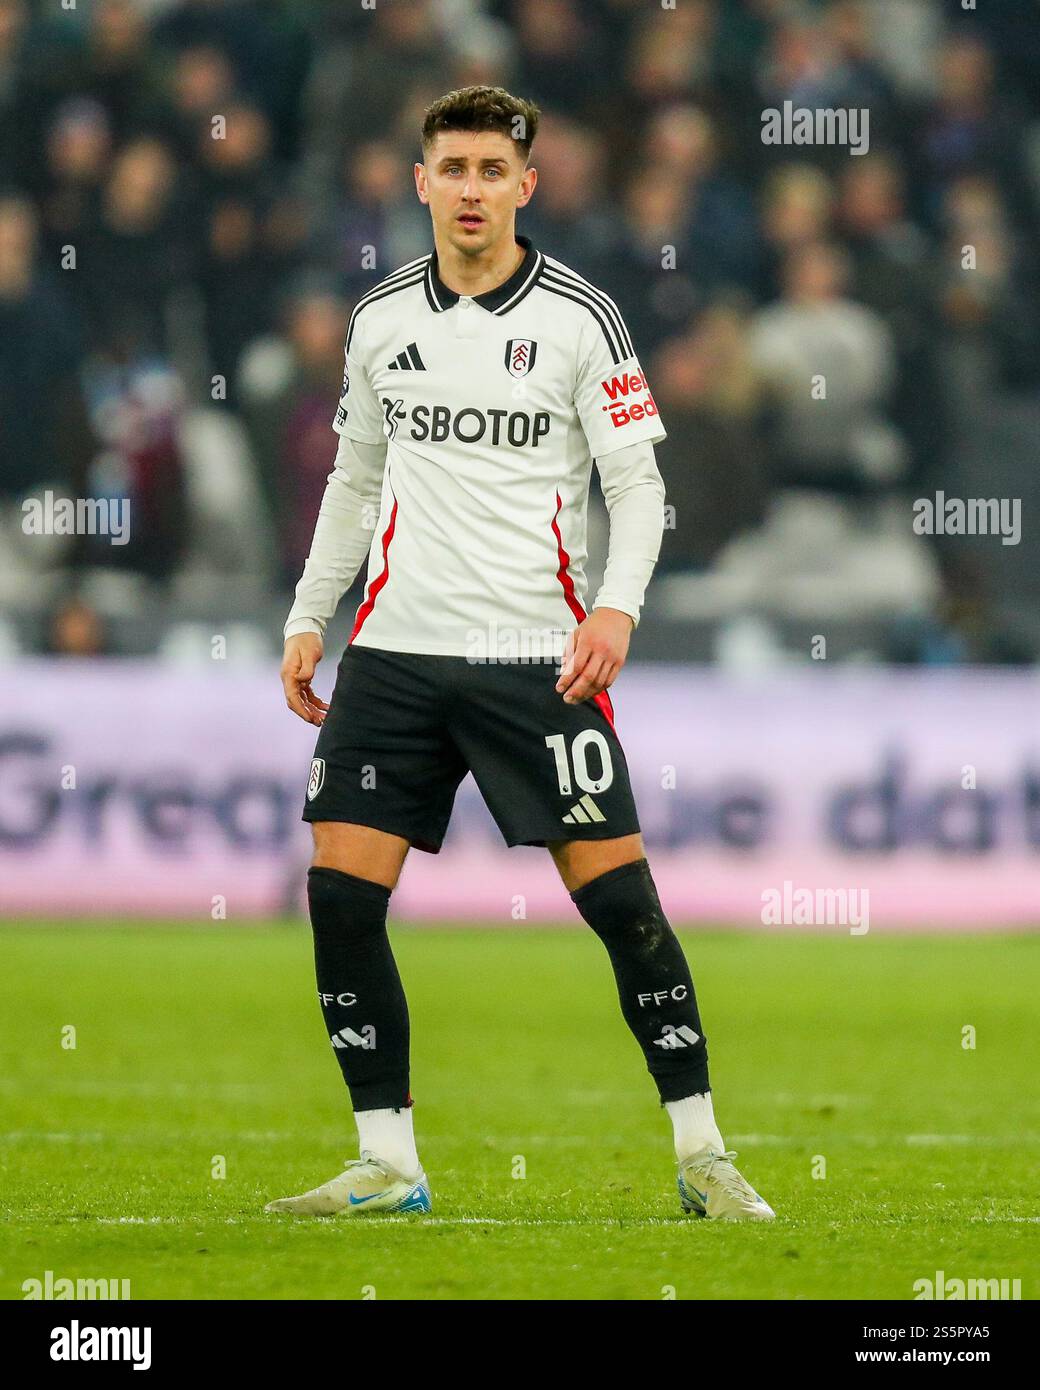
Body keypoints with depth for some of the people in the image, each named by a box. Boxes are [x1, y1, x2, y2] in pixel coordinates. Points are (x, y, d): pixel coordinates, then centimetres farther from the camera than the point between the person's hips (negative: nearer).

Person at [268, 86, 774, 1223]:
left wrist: (616, 609, -18)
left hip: (536, 656, -4)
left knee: (617, 893, -8)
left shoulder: (579, 318, -3)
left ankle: (700, 1157, 2)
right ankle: (388, 1163, 4)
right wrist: (307, 621, 16)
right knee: (341, 894, -6)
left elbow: (637, 484, -2)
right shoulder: (380, 318, 9)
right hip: (396, 650, 4)